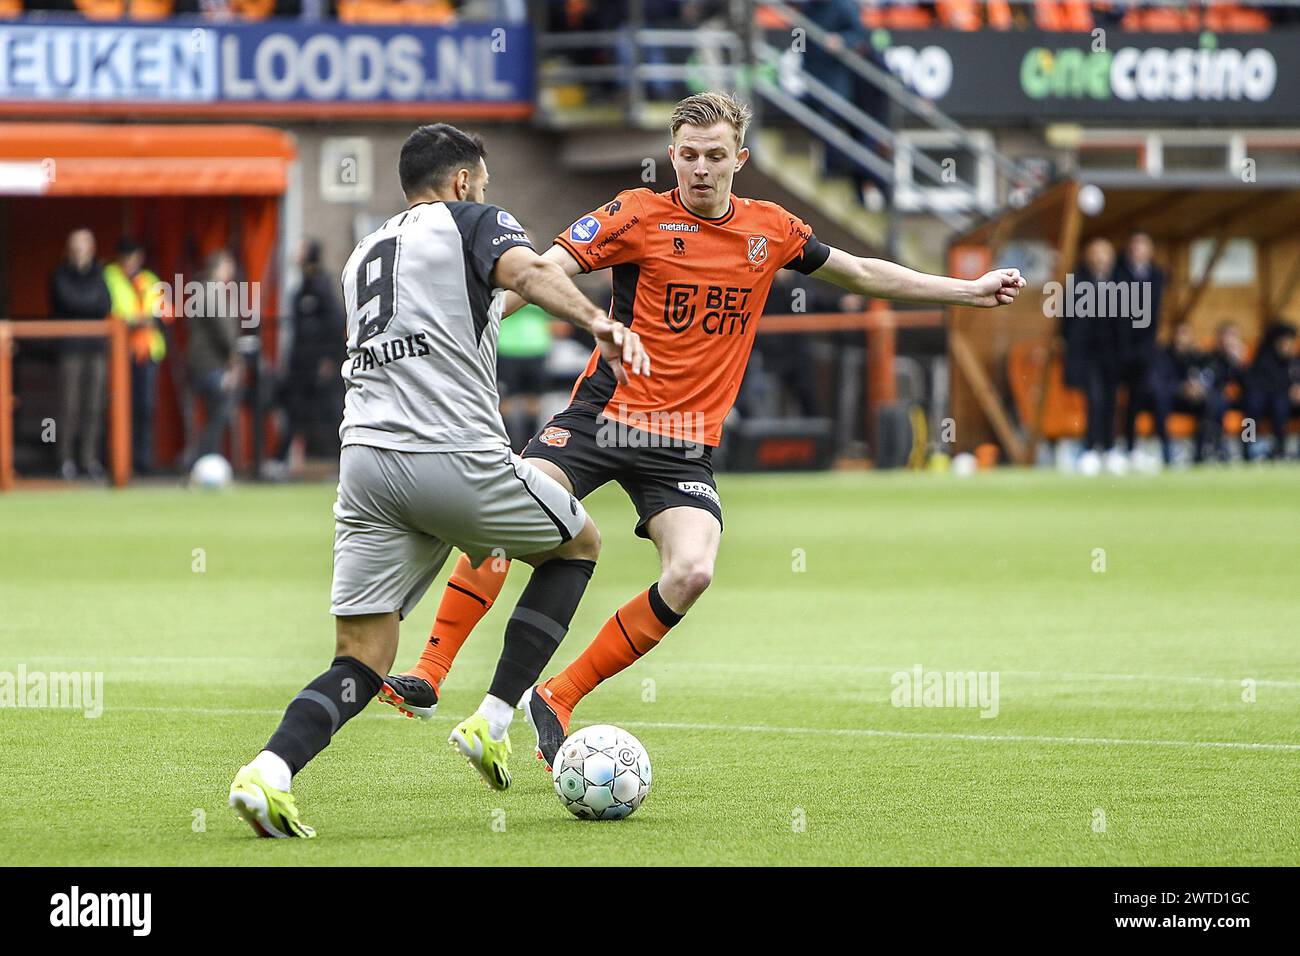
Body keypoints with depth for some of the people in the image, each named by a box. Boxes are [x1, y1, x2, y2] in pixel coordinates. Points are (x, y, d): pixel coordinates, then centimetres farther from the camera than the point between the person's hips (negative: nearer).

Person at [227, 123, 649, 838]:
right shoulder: (475, 221, 8)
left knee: (360, 663, 5)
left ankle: (270, 770, -23)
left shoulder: (363, 254, 28)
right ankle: (492, 722, 12)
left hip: (364, 455, 6)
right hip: (456, 457, -6)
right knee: (578, 543, 22)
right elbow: (525, 271, -14)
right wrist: (598, 323, -30)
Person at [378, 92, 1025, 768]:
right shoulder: (639, 216, -3)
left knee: (692, 573, -21)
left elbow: (863, 274, 23)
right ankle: (430, 673, -11)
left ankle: (559, 698, -8)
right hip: (603, 414, -3)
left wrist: (971, 290, 26)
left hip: (685, 445, 3)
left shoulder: (769, 230, 8)